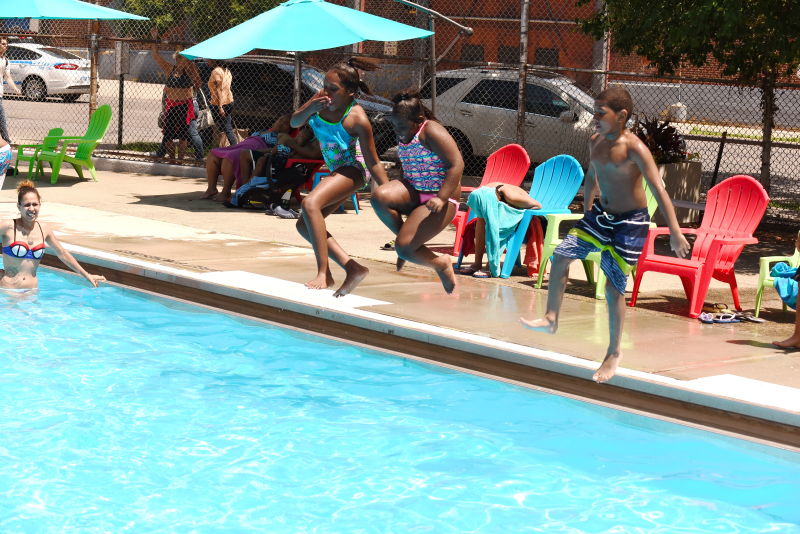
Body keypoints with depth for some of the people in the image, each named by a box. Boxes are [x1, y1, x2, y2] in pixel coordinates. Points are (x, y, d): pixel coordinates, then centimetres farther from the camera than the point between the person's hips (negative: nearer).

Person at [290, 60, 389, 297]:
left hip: (352, 170, -9)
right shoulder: (321, 101, -7)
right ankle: (352, 268, 5)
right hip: (335, 171, 9)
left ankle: (323, 273, -32)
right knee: (304, 225, 8)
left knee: (310, 204, -31)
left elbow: (373, 163, -20)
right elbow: (294, 122, -2)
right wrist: (309, 109, -23)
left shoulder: (357, 119, -25)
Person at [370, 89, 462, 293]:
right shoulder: (404, 136, 10)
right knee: (379, 196, -25)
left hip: (436, 201, -8)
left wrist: (442, 199, -31)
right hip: (413, 193, 8)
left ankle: (441, 264, 13)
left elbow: (457, 165, -24)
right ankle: (407, 238, -4)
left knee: (404, 248, -18)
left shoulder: (431, 132, -17)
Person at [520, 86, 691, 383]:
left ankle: (614, 352, 13)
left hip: (630, 222, -7)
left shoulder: (634, 149, -21)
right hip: (600, 215, 7)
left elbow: (658, 189, -25)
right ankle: (551, 319, 17)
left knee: (613, 287, -3)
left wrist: (674, 233, -30)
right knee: (561, 256, 1)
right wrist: (586, 210, 26)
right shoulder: (595, 142, 2)